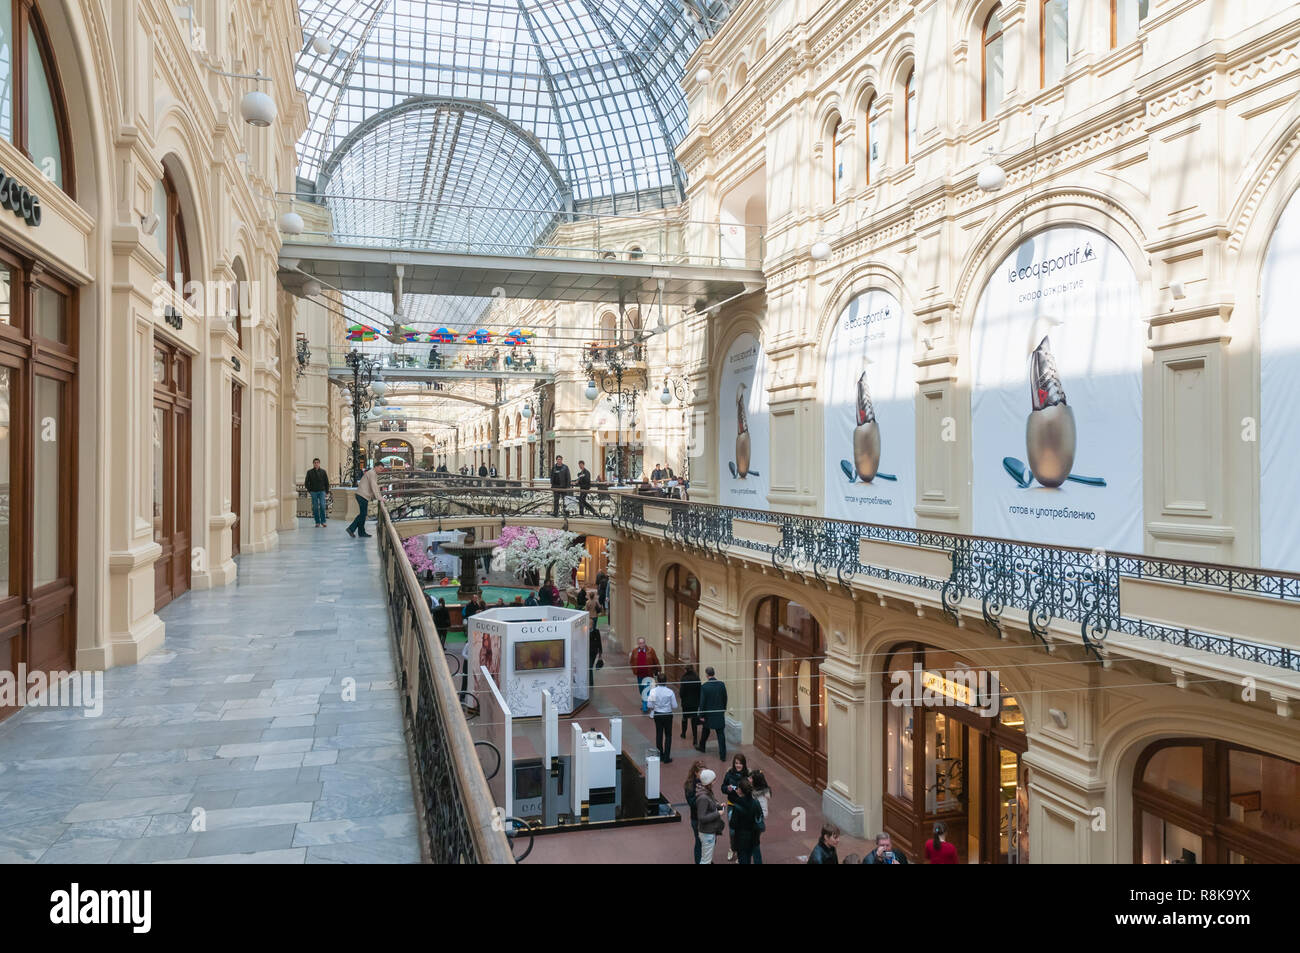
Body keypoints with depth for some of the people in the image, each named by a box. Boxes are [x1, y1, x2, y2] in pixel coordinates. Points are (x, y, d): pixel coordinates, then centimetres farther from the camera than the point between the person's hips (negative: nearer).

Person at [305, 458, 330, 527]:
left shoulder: (323, 472, 6)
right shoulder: (309, 472, 4)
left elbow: (327, 482, 11)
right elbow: (306, 482, 8)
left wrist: (327, 491, 5)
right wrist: (309, 490, 1)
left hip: (322, 491, 0)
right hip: (313, 492, 0)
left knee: (322, 506, -11)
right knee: (315, 507, 1)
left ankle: (323, 521, -4)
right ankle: (317, 522, 7)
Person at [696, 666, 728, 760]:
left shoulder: (704, 686, -16)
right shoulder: (721, 684, -6)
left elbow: (702, 702, -13)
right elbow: (725, 699, 4)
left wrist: (701, 715, -5)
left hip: (708, 714, -2)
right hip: (720, 713, 2)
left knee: (705, 731, 22)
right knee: (721, 733, 3)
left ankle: (701, 746, 42)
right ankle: (723, 754, 1)